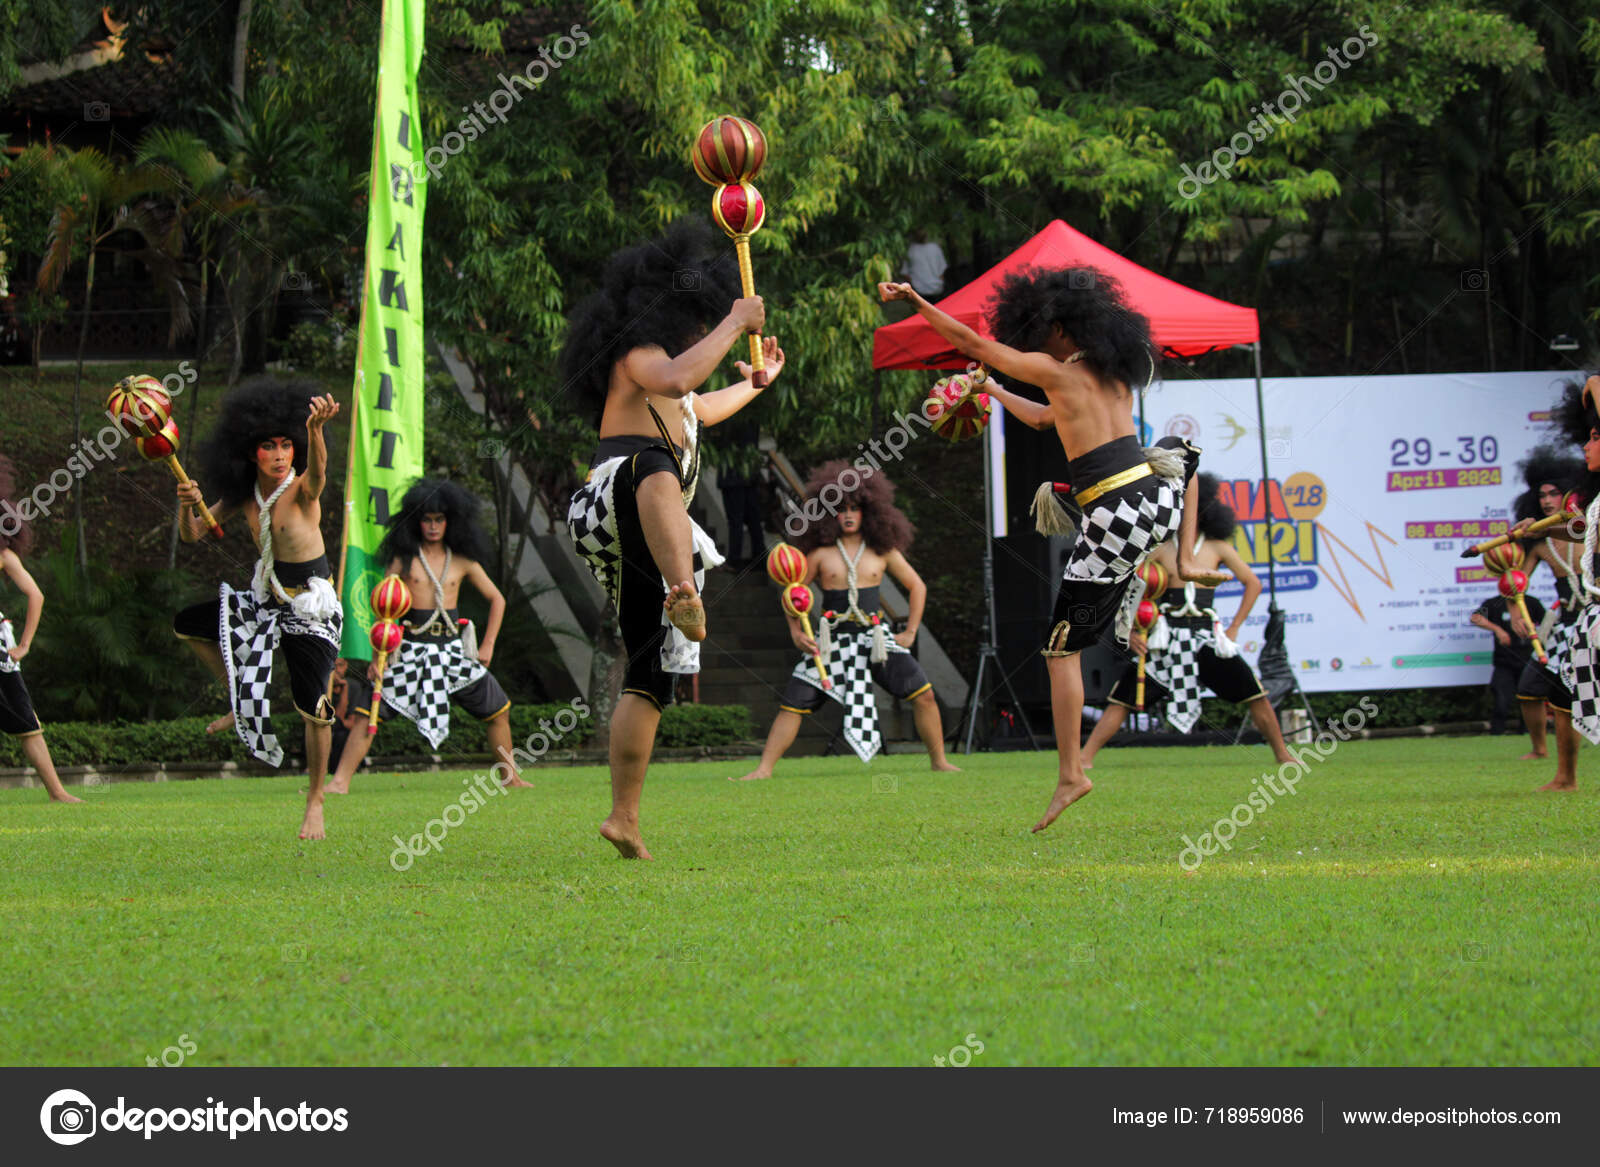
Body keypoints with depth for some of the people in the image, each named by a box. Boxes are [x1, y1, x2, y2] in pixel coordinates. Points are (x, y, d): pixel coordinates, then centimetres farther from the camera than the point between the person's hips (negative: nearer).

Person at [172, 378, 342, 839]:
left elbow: (317, 468, -46)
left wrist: (315, 429, -68)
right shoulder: (244, 496, -2)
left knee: (312, 708, -11)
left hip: (310, 603, -7)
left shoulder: (303, 488, -20)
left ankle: (315, 802, 5)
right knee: (186, 626, 17)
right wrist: (187, 506, -20)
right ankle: (242, 701, 28)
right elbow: (193, 534, 3)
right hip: (265, 594, 7)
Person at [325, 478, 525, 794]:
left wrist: (487, 646, 8)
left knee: (498, 710, 5)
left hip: (450, 646, 3)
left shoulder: (462, 562, 7)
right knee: (368, 711, -13)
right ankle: (340, 781, -11)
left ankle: (510, 776, 21)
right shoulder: (404, 559, 0)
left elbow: (496, 600, 16)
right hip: (410, 646, -3)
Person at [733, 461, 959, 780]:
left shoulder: (883, 551, 6)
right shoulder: (821, 553, 2)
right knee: (793, 704, -7)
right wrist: (796, 632, -4)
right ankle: (764, 769, -1)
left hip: (874, 635, 1)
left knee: (923, 693, -11)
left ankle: (939, 761, 2)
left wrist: (910, 631, 7)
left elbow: (917, 587, 15)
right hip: (832, 639, -1)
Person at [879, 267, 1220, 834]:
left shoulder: (1056, 370, -6)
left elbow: (972, 343, 1)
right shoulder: (1114, 371, 15)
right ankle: (1187, 563, 30)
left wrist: (915, 301, 9)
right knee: (1181, 448, 41)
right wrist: (993, 392, 37)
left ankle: (1070, 775, -3)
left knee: (1061, 649, 2)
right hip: (1159, 499, 6)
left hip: (1116, 518, -6)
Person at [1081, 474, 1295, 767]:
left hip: (1206, 636, 1)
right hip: (1165, 638, -1)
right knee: (1123, 698, -8)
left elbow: (1252, 583, 13)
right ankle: (1086, 757, -6)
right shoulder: (1161, 548, 3)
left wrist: (1234, 628, 7)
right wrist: (1130, 630, -6)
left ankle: (1282, 754, 9)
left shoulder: (1217, 548, 5)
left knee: (1255, 694, -4)